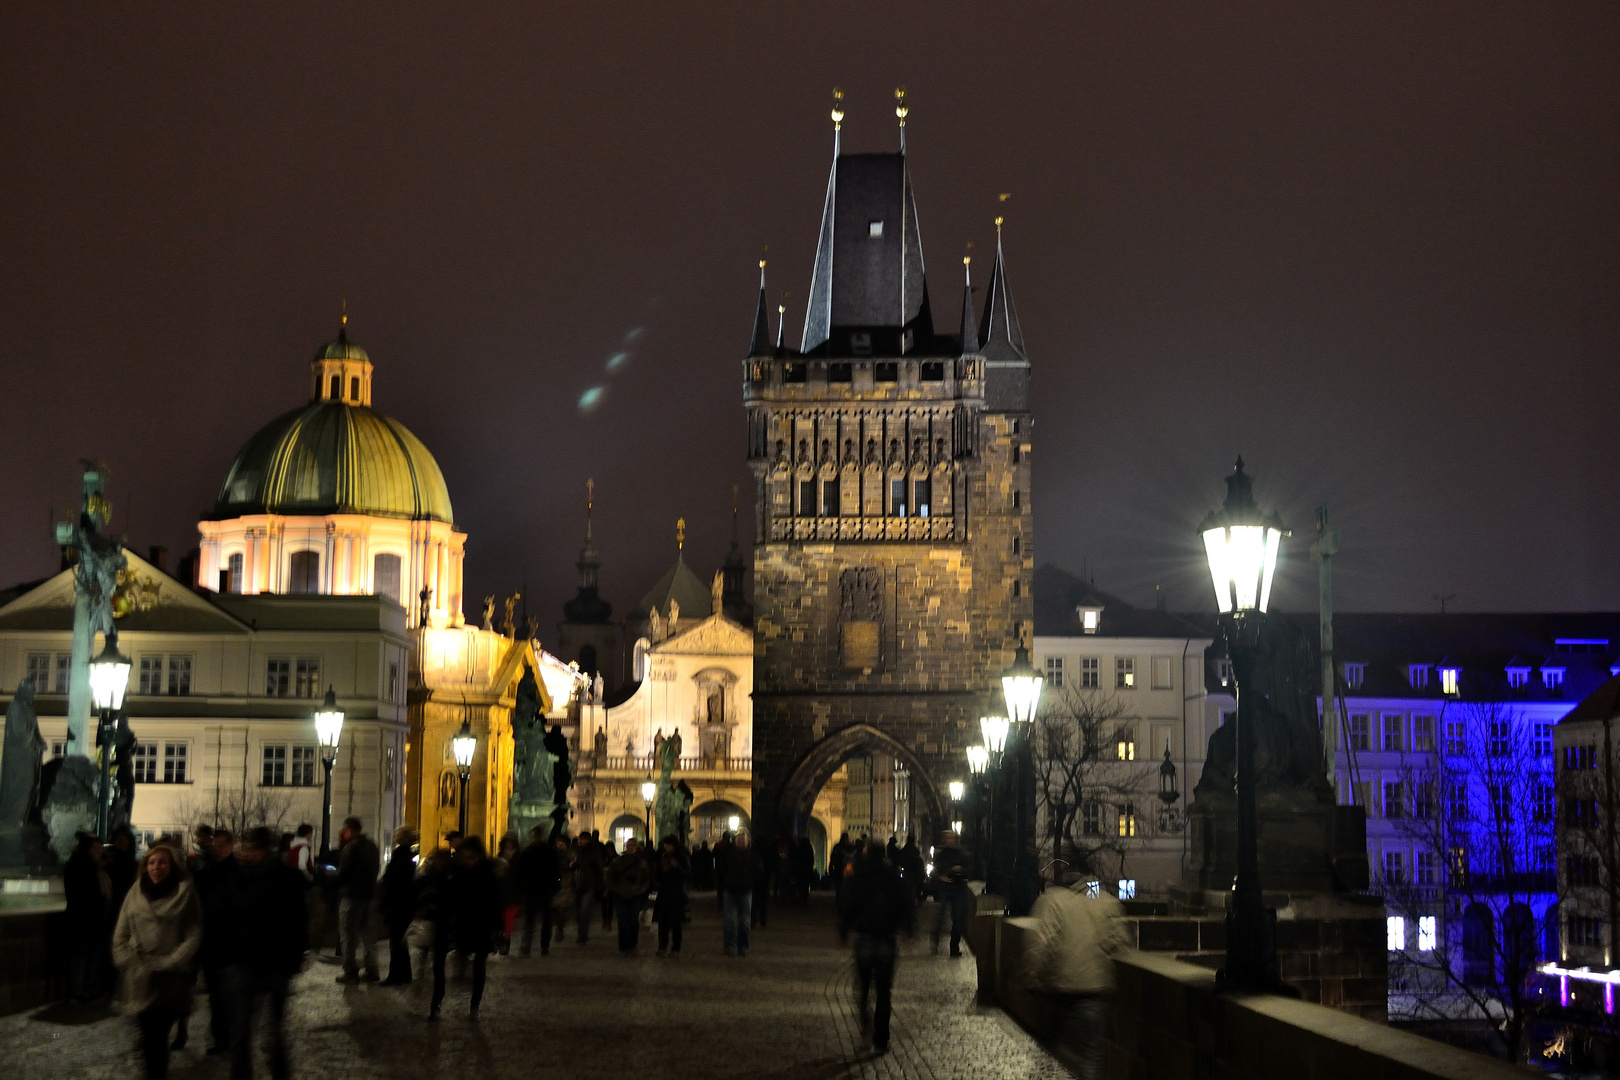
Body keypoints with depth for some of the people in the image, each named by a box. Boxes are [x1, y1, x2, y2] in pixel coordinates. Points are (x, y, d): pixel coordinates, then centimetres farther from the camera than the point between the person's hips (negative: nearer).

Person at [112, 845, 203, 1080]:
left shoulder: (185, 893, -1)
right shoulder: (135, 893, 10)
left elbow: (193, 936, -5)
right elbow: (121, 933, 12)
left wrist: (166, 964, -12)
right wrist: (125, 961, -2)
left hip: (169, 980, -3)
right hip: (138, 979, 4)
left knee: (157, 1037, -8)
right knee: (148, 1035, 7)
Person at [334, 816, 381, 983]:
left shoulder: (351, 846, -15)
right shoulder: (371, 846, 11)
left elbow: (343, 871, -14)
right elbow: (375, 869, 15)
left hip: (351, 894, -8)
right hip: (368, 893, 8)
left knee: (349, 933, -2)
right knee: (366, 932, 14)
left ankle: (350, 972, -3)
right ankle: (371, 970, 14)